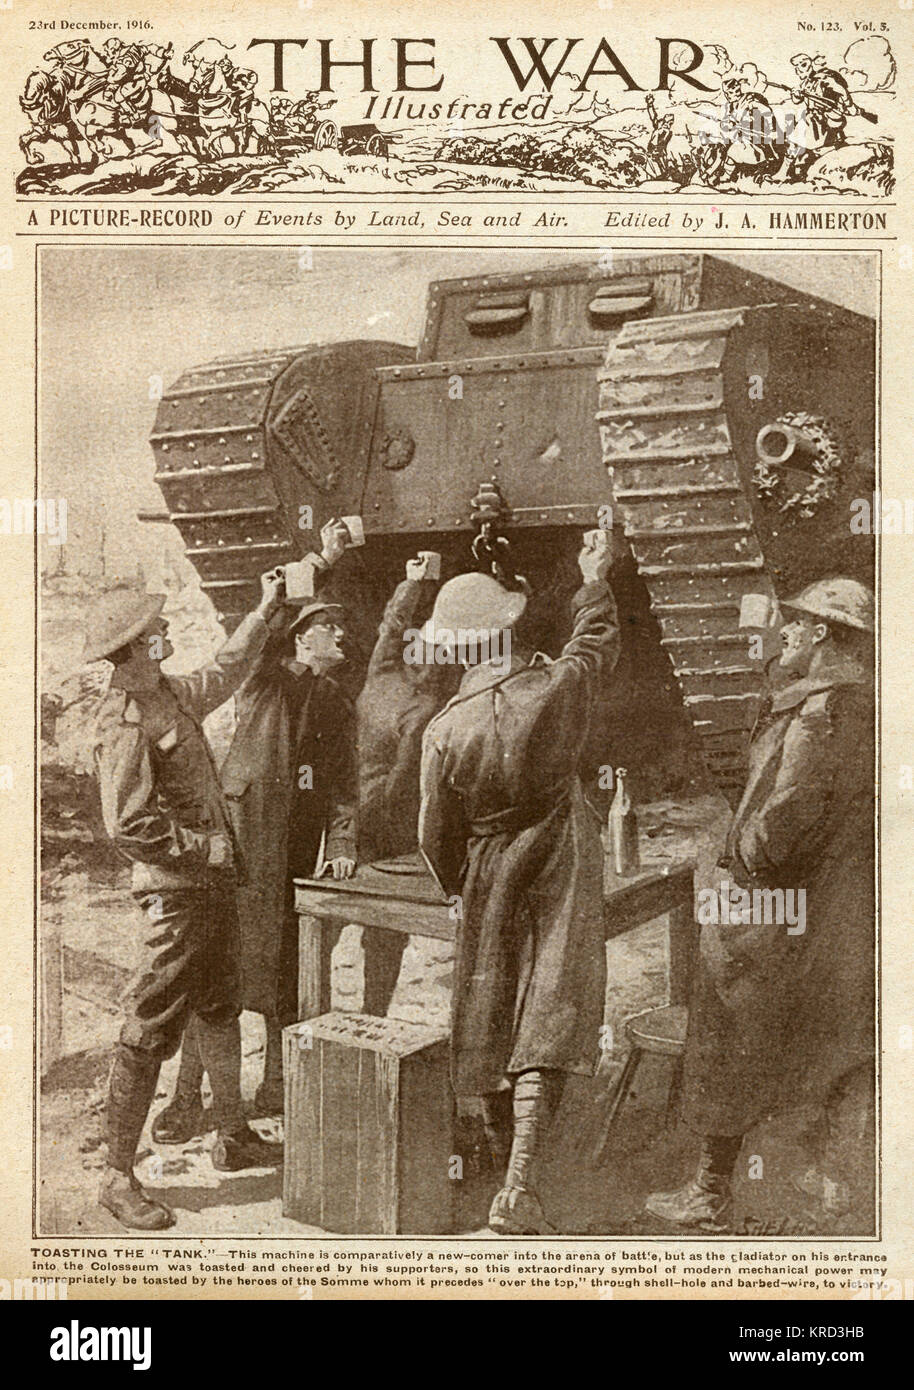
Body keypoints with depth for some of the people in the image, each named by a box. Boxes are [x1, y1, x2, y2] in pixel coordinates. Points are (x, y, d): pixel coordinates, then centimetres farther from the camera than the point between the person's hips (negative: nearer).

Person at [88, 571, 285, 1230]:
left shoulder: (171, 694, 8)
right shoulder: (124, 723, -19)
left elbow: (225, 672, 28)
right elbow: (128, 827, -23)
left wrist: (265, 611, 28)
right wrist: (203, 847, -17)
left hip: (213, 883, 10)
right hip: (174, 892, -10)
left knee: (221, 1010, 21)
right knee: (149, 1033, -3)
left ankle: (233, 1137, 37)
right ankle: (120, 1177, 7)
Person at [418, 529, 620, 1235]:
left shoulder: (445, 730, -15)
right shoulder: (561, 687, -15)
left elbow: (436, 836, -4)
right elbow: (599, 641, 9)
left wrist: (459, 887, 15)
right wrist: (595, 580, 26)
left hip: (491, 872, 1)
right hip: (563, 865, -1)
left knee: (489, 1005, 19)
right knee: (548, 1013, -4)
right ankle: (520, 1185, -9)